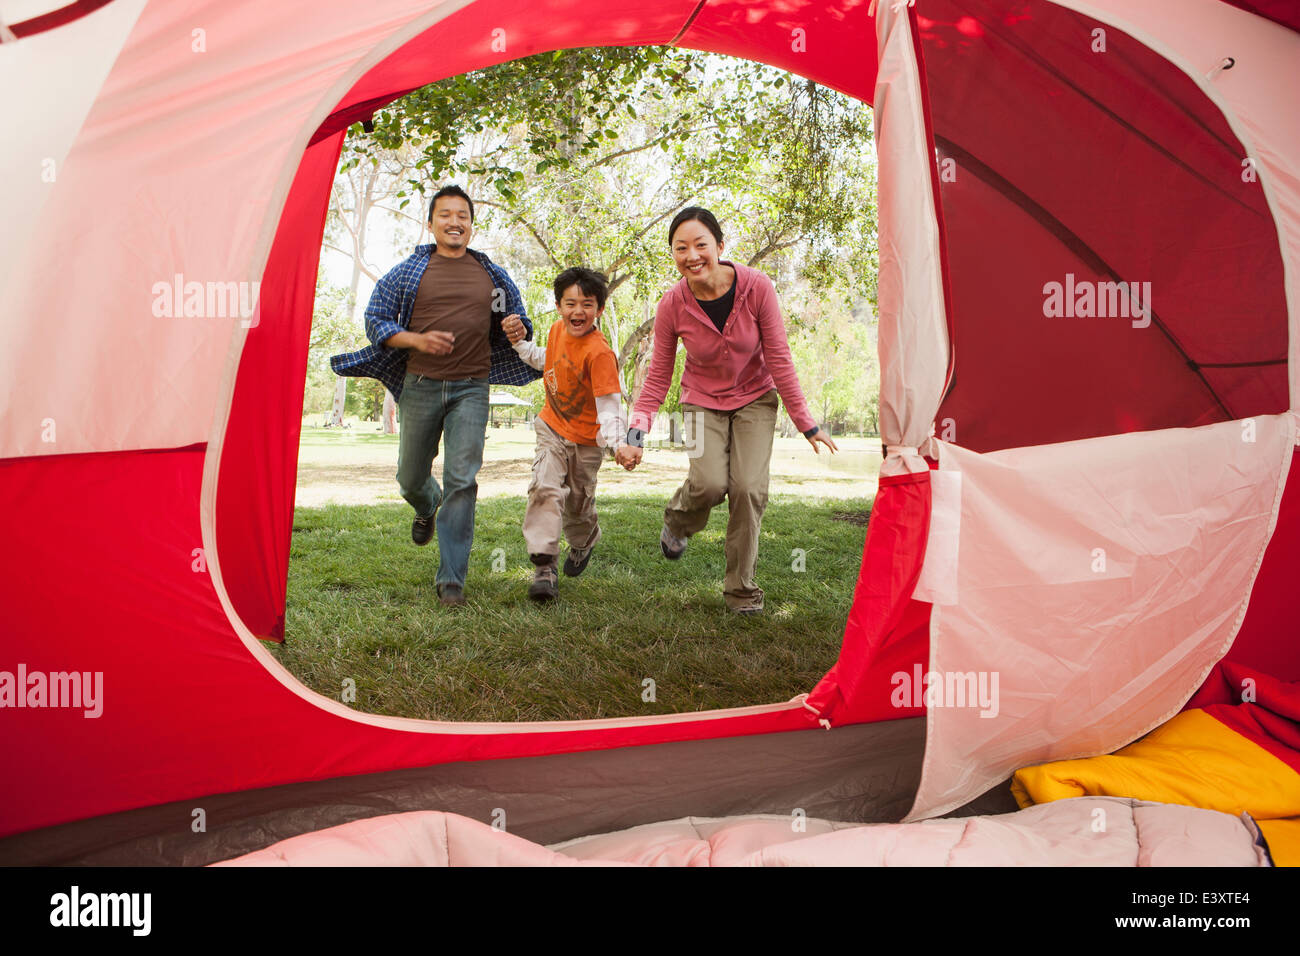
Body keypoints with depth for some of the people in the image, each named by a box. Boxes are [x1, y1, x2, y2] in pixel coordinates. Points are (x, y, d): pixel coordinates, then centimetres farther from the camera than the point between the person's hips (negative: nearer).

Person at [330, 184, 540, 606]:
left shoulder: (492, 275, 10)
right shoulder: (409, 271, 5)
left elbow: (517, 319, 22)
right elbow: (375, 319, 3)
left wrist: (517, 329, -3)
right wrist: (417, 340, -14)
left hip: (471, 389, 0)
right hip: (421, 385, 1)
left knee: (462, 480, -11)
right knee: (411, 478, 11)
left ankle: (451, 578, -5)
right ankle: (428, 508, 50)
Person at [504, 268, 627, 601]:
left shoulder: (599, 353, -26)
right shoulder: (557, 331, -4)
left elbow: (609, 404, -30)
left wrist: (616, 442, -45)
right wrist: (519, 341, 5)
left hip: (585, 440, -4)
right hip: (552, 427, 4)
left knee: (578, 502, 12)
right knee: (546, 488, -16)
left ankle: (583, 543, 46)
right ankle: (544, 567, -16)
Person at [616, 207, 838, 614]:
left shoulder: (756, 287, -19)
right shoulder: (672, 305, -16)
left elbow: (779, 359, -12)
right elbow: (658, 375, -7)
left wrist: (805, 423, -9)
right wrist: (636, 433, -18)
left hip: (755, 400, 0)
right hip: (703, 402, 0)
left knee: (749, 487, -16)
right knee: (709, 482, -23)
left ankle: (741, 590, 3)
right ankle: (677, 522, 15)